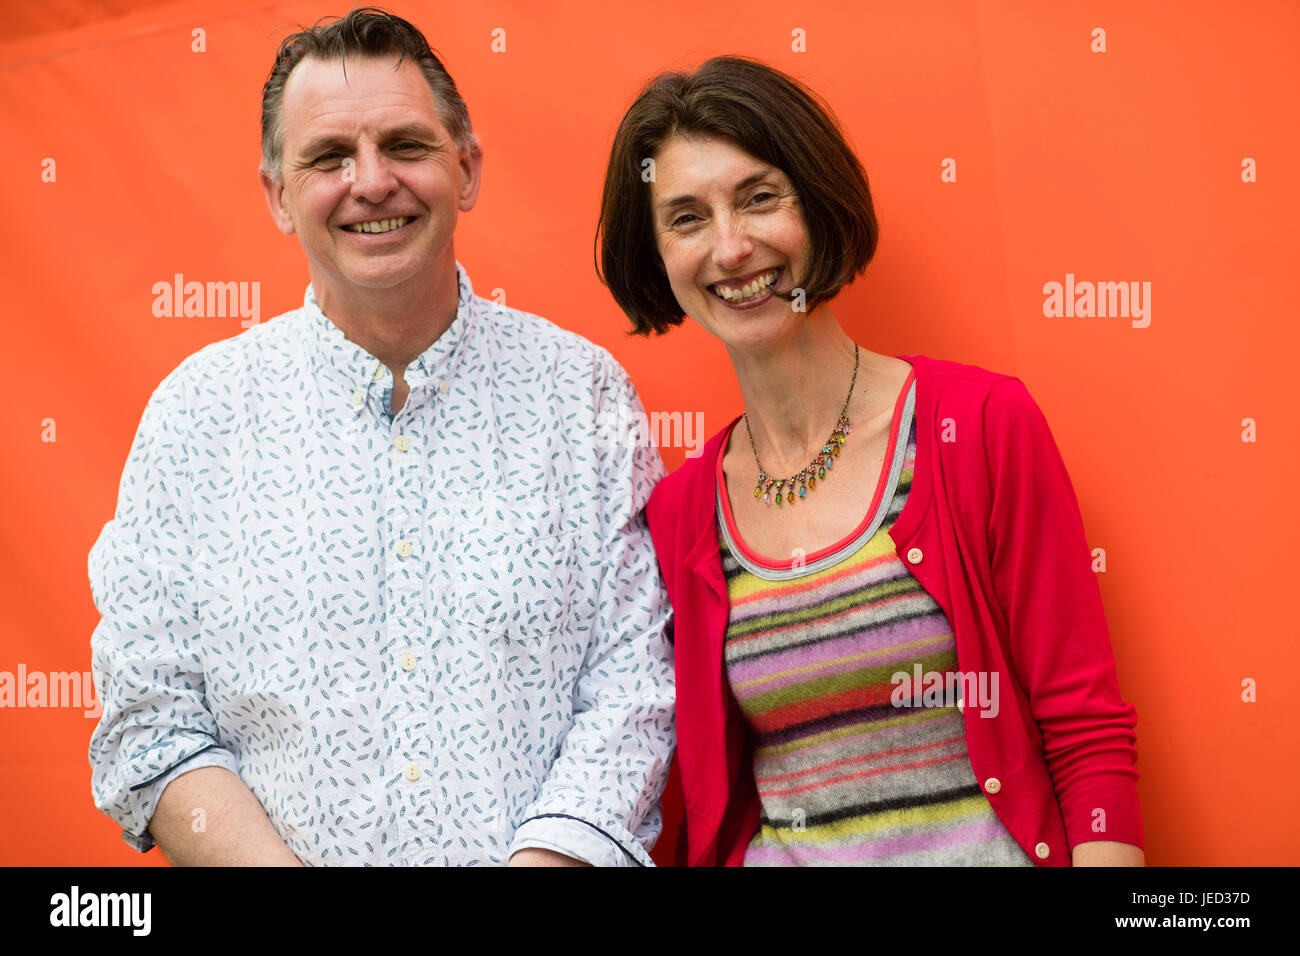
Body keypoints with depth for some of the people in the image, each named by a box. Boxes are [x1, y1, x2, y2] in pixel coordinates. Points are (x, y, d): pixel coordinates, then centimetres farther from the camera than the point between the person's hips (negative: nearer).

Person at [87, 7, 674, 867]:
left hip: (538, 855, 0)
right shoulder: (196, 412, 3)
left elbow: (634, 687, 1)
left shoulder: (583, 390, 3)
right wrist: (278, 864, -13)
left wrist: (545, 859, -14)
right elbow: (149, 733, 1)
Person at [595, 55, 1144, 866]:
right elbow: (713, 787, 5)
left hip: (987, 842, -3)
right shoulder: (677, 515, -2)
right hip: (774, 851, 3)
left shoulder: (984, 424, -11)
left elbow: (1090, 738, -11)